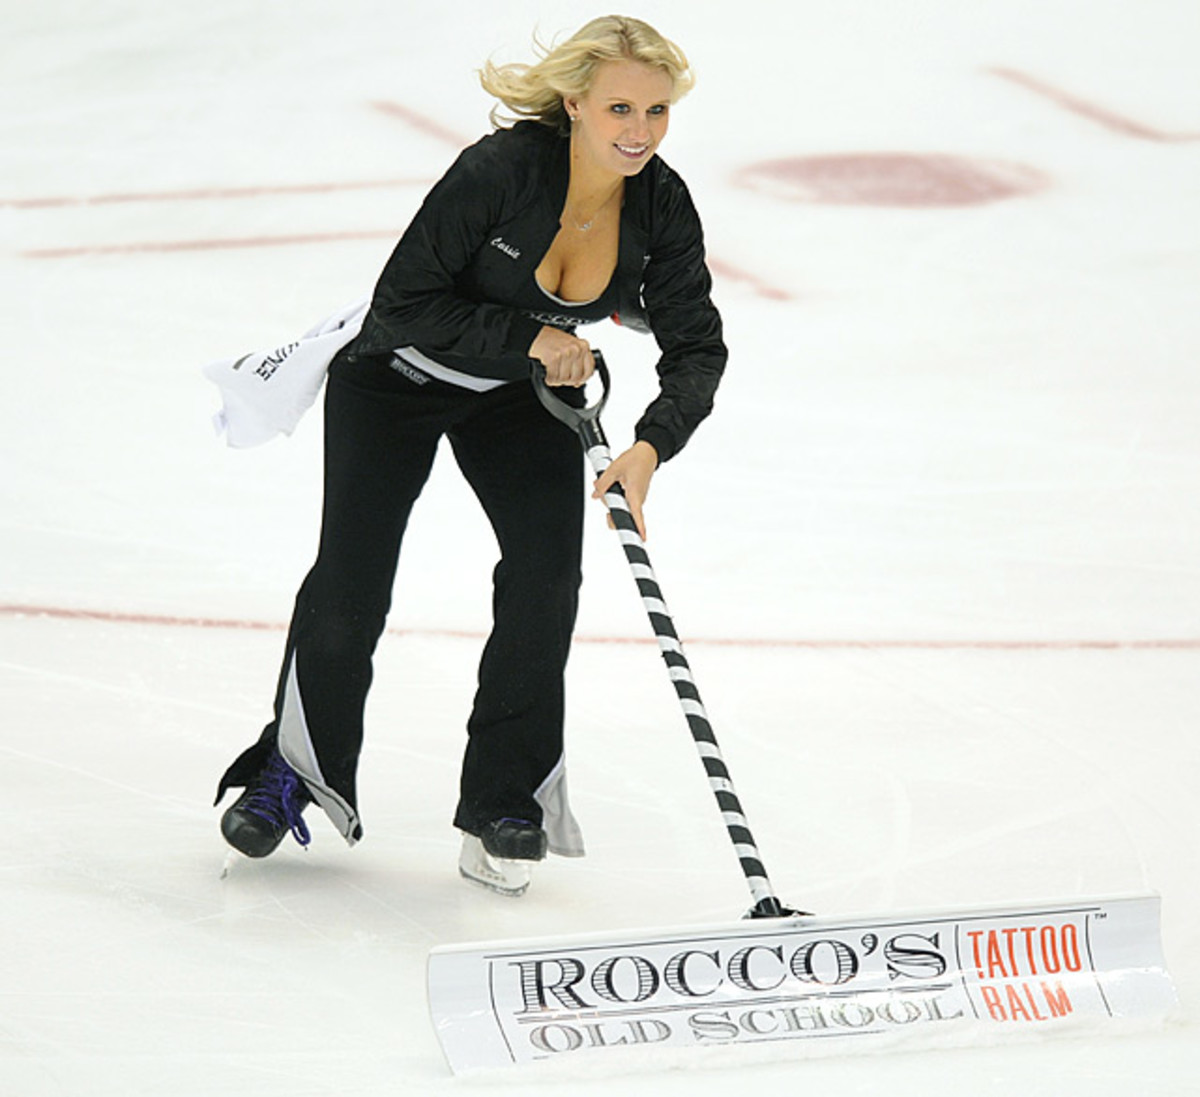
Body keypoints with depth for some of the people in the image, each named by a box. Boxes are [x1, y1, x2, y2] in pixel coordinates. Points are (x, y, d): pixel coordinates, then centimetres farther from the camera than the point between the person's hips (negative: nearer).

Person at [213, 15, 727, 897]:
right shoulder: (500, 171, -34)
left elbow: (697, 346, -13)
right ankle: (291, 772, 23)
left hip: (525, 395, 4)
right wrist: (531, 338, -32)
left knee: (548, 568, -15)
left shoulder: (661, 205, -19)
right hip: (398, 379, -3)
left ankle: (504, 805, -3)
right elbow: (405, 303, -29)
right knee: (349, 592, -4)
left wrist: (650, 445, -30)